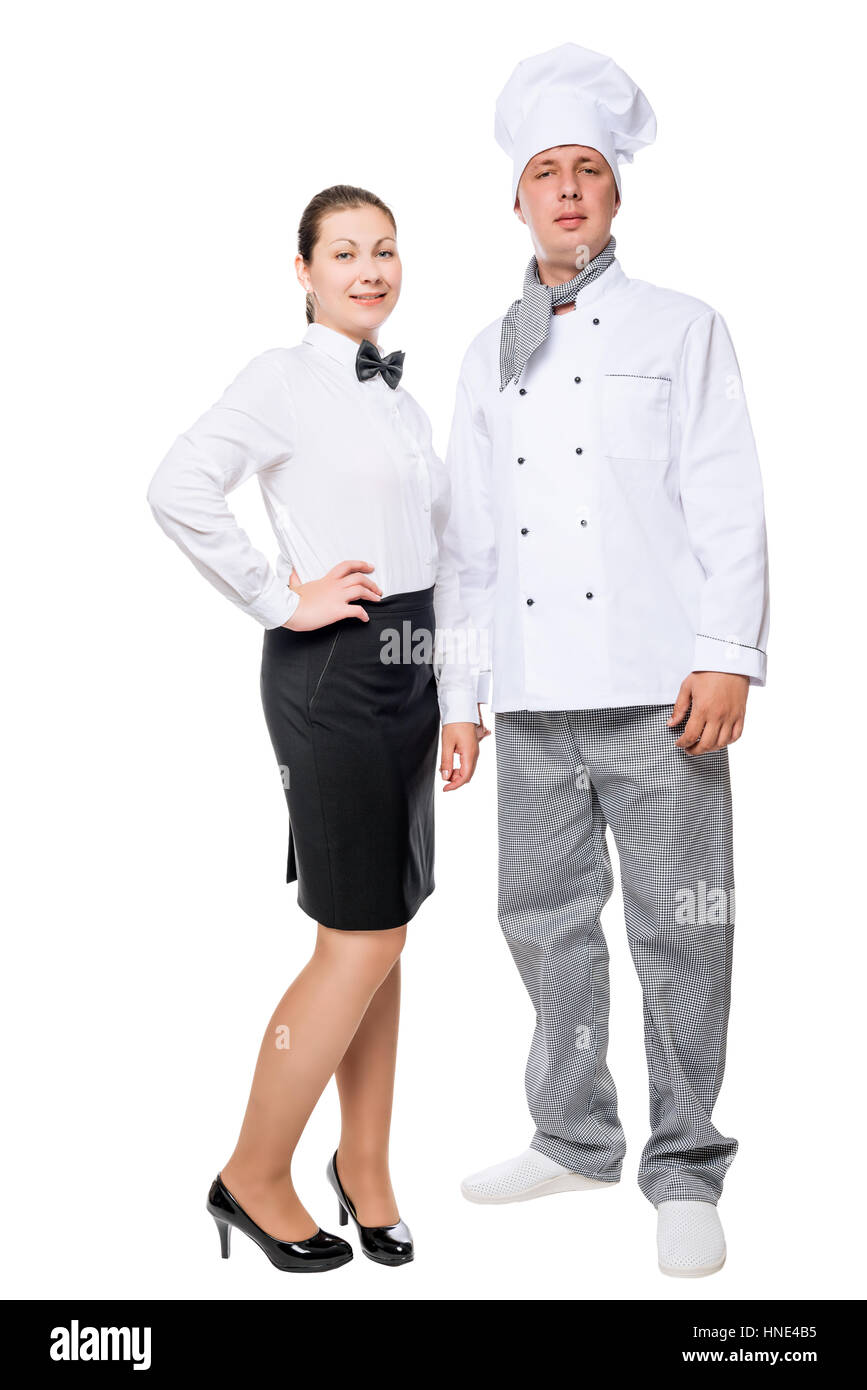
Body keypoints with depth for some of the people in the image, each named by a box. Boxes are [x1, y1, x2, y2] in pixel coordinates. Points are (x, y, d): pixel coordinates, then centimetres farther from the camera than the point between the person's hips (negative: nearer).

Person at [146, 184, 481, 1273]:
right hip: (333, 673, -7)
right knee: (361, 942, -5)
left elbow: (441, 556, 15)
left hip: (407, 673, 7)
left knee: (385, 934, 12)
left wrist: (457, 697, 10)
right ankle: (254, 1178, 13)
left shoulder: (400, 394, 17)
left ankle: (364, 1164, 28)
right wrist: (281, 602, -16)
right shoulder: (285, 377, -6)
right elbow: (178, 488, -22)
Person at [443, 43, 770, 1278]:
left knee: (679, 931, -1)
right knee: (545, 921, 10)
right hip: (531, 697, 4)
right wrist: (461, 686, 12)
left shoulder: (683, 328, 9)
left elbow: (728, 507, 0)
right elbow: (470, 534, 17)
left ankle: (686, 1175, 13)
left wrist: (727, 656, -10)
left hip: (655, 689, -4)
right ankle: (576, 1140, 26)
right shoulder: (489, 355, 19)